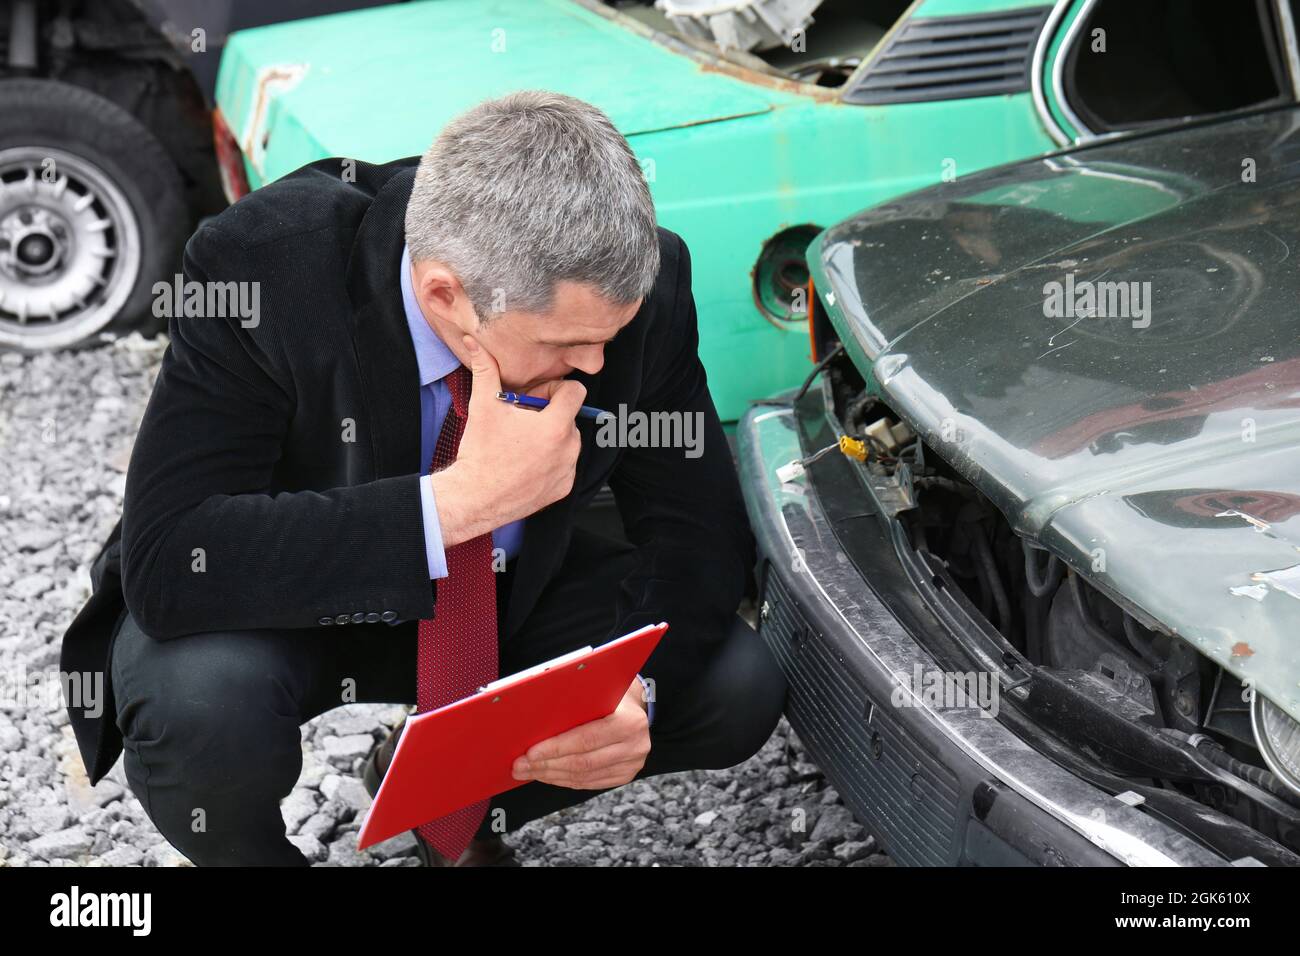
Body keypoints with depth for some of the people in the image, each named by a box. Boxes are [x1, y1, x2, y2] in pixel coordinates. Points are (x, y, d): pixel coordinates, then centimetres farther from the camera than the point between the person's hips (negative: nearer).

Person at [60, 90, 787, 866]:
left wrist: (635, 686, -32)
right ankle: (257, 852, 2)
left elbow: (701, 534, -11)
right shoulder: (262, 268, -33)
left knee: (740, 686, -16)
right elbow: (165, 566, -39)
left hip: (511, 593, 4)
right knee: (202, 704, -36)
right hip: (286, 601, -3)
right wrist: (456, 501, -44)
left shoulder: (640, 282, -22)